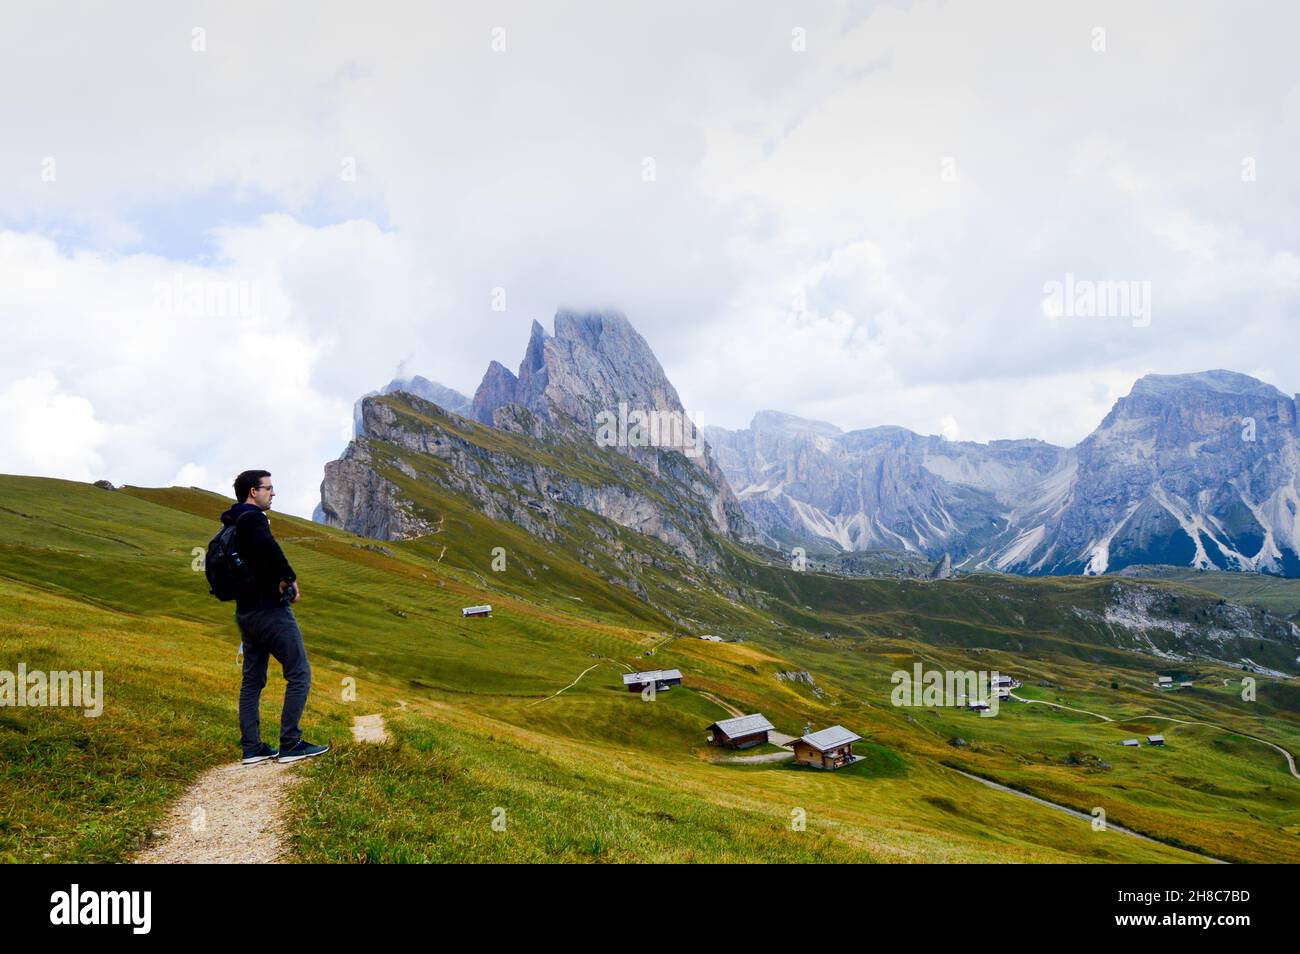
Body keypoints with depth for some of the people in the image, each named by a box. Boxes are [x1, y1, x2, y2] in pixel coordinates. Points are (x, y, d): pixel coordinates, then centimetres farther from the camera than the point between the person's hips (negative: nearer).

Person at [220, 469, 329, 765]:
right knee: (299, 674, -2)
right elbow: (268, 547, -36)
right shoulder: (253, 518, -14)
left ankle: (252, 748, 15)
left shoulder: (231, 524, 15)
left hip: (245, 612, 10)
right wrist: (289, 578, -21)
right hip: (270, 609, -10)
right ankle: (290, 745, -2)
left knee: (252, 680, 12)